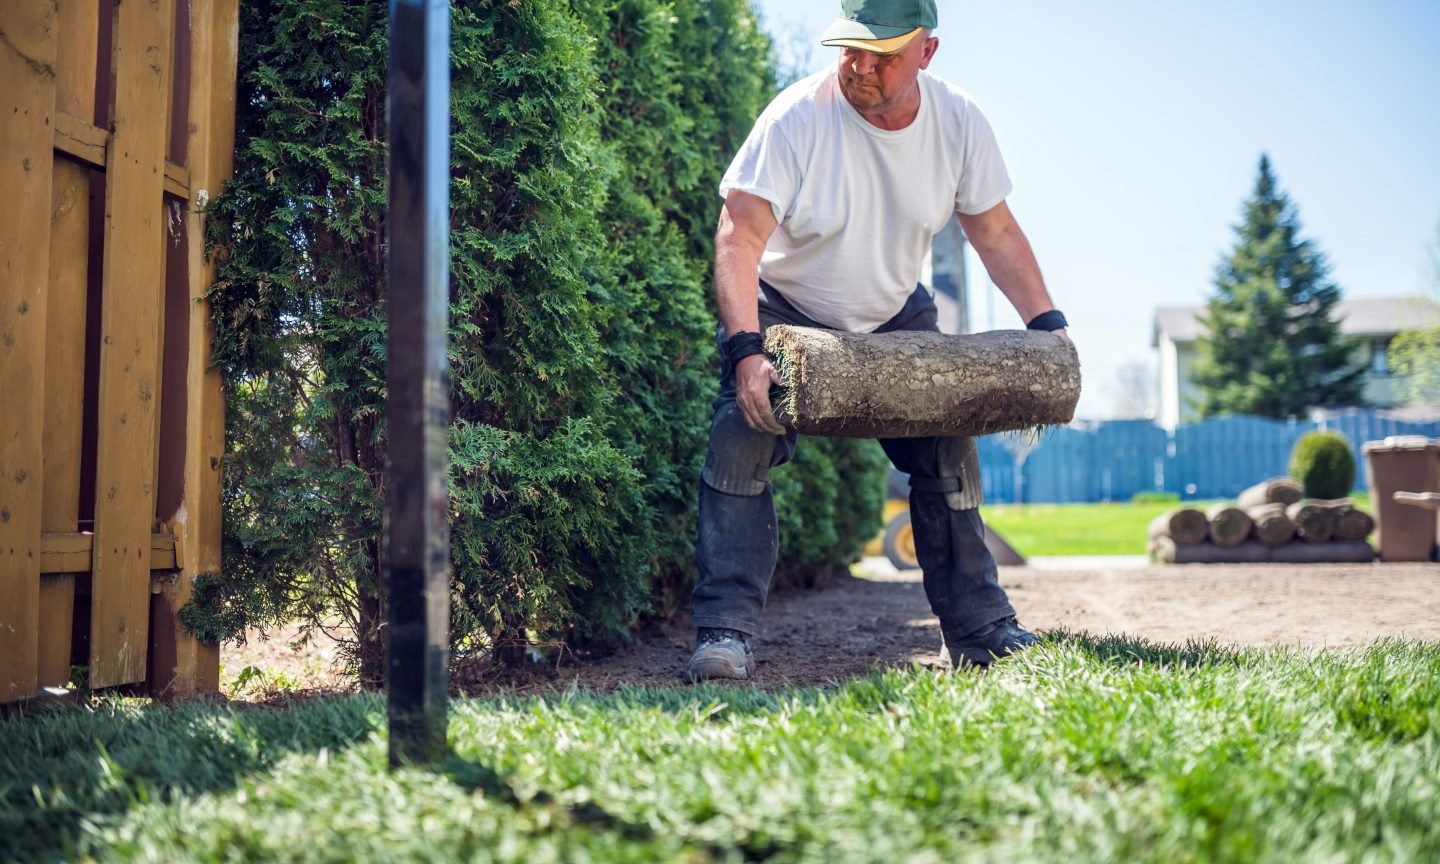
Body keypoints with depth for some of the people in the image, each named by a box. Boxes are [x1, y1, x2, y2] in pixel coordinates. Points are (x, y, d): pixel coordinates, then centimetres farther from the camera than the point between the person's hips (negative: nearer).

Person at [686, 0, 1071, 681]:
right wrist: (746, 350, -43)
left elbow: (996, 234, -2)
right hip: (784, 314, -4)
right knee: (741, 446, -22)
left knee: (949, 455, 0)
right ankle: (725, 634, -17)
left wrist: (1048, 325, -12)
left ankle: (979, 629, 14)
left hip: (897, 318, 4)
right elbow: (739, 237, -31)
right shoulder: (796, 118, -26)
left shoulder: (958, 123, -13)